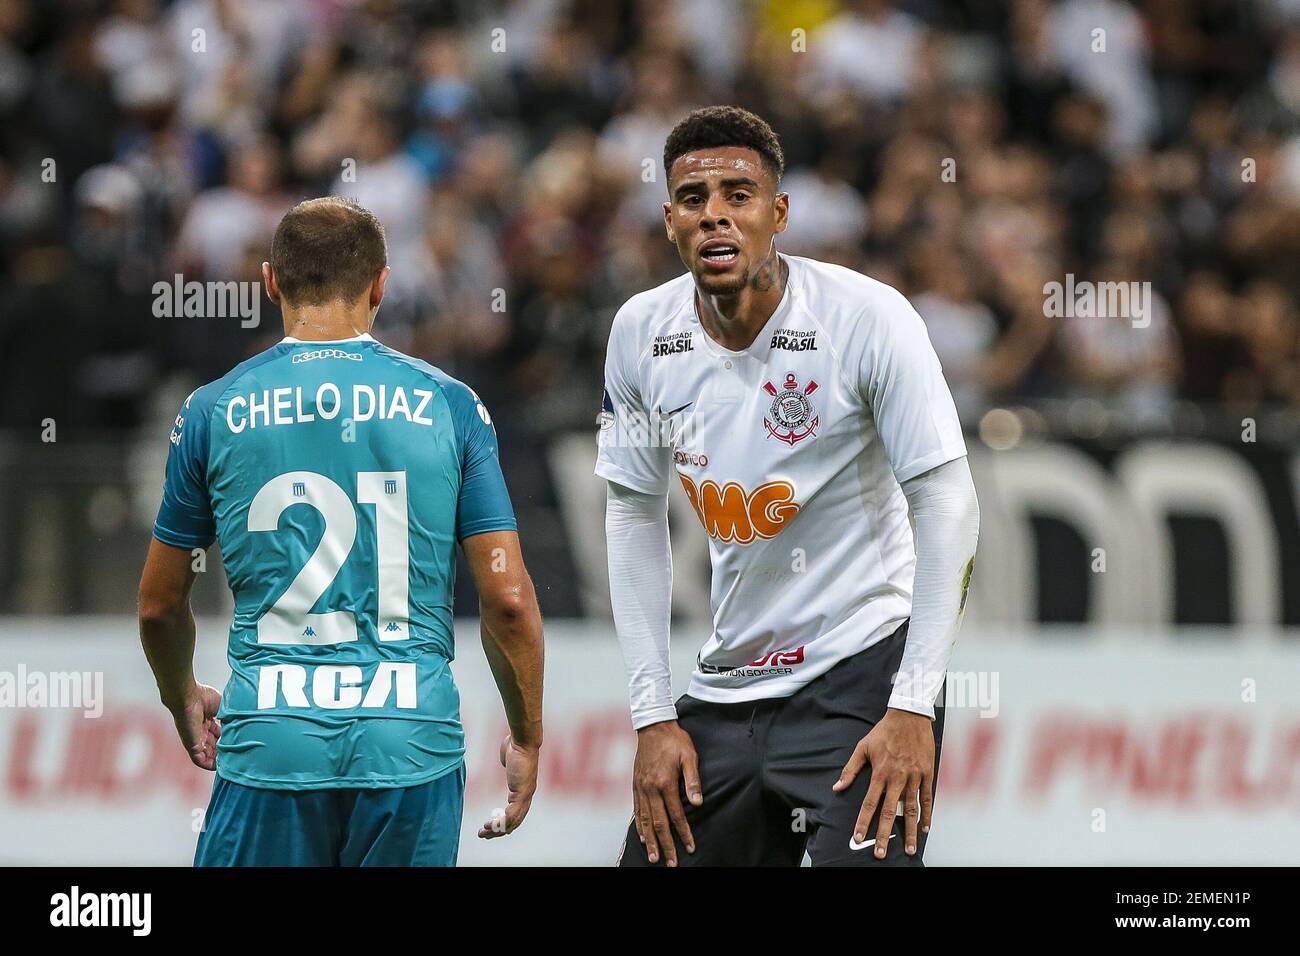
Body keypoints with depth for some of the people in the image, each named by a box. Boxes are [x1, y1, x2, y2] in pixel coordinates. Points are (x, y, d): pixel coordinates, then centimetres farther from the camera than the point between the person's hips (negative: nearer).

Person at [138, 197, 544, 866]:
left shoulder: (213, 412, 4)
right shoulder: (448, 405, 3)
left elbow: (159, 605, 13)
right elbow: (507, 599, 0)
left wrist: (183, 702, 32)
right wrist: (526, 737, 14)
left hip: (269, 746, 0)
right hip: (413, 747, 0)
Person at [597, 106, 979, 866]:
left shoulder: (866, 317, -15)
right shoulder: (641, 333, -1)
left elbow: (947, 502, -14)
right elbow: (635, 519, 8)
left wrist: (914, 708, -19)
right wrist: (653, 716, 2)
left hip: (862, 667, -5)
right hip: (729, 682, 5)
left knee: (863, 858, -21)